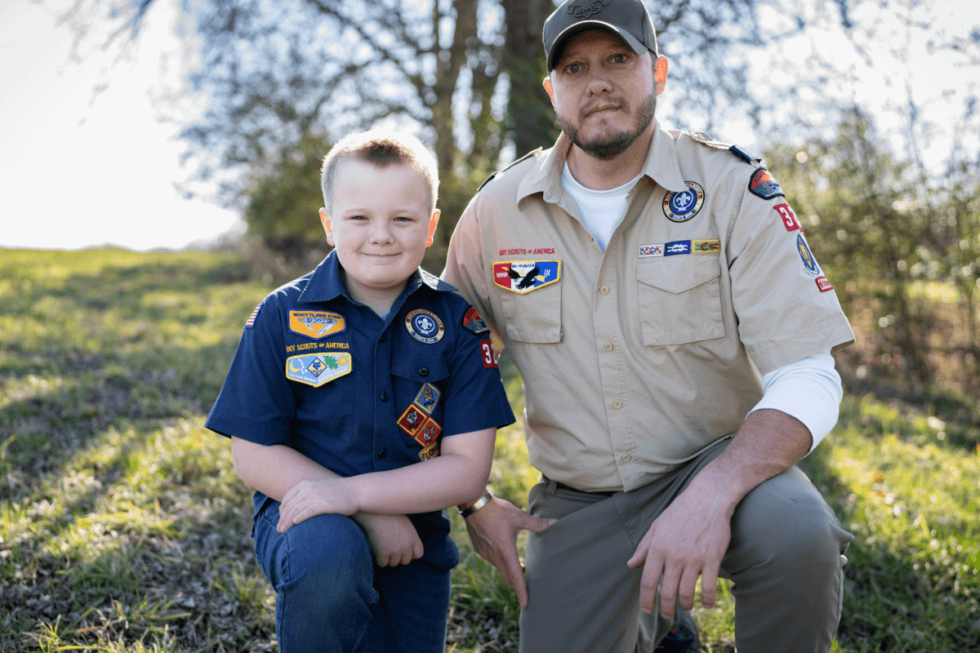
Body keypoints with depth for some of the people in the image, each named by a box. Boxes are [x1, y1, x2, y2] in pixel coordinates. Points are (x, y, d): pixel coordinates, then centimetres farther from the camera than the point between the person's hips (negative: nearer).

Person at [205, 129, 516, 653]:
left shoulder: (457, 322, -8)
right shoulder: (282, 316, -8)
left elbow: (468, 469, -12)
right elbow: (252, 455, -8)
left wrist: (353, 493, -25)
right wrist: (372, 517, -18)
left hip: (413, 541, 3)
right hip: (303, 519, -2)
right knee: (329, 554, -35)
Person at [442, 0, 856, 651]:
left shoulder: (731, 188, -11)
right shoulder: (495, 213, -3)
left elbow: (808, 380, -18)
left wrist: (712, 494, -34)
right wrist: (476, 502, 0)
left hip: (717, 464, -2)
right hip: (577, 503, 3)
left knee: (798, 534, -32)